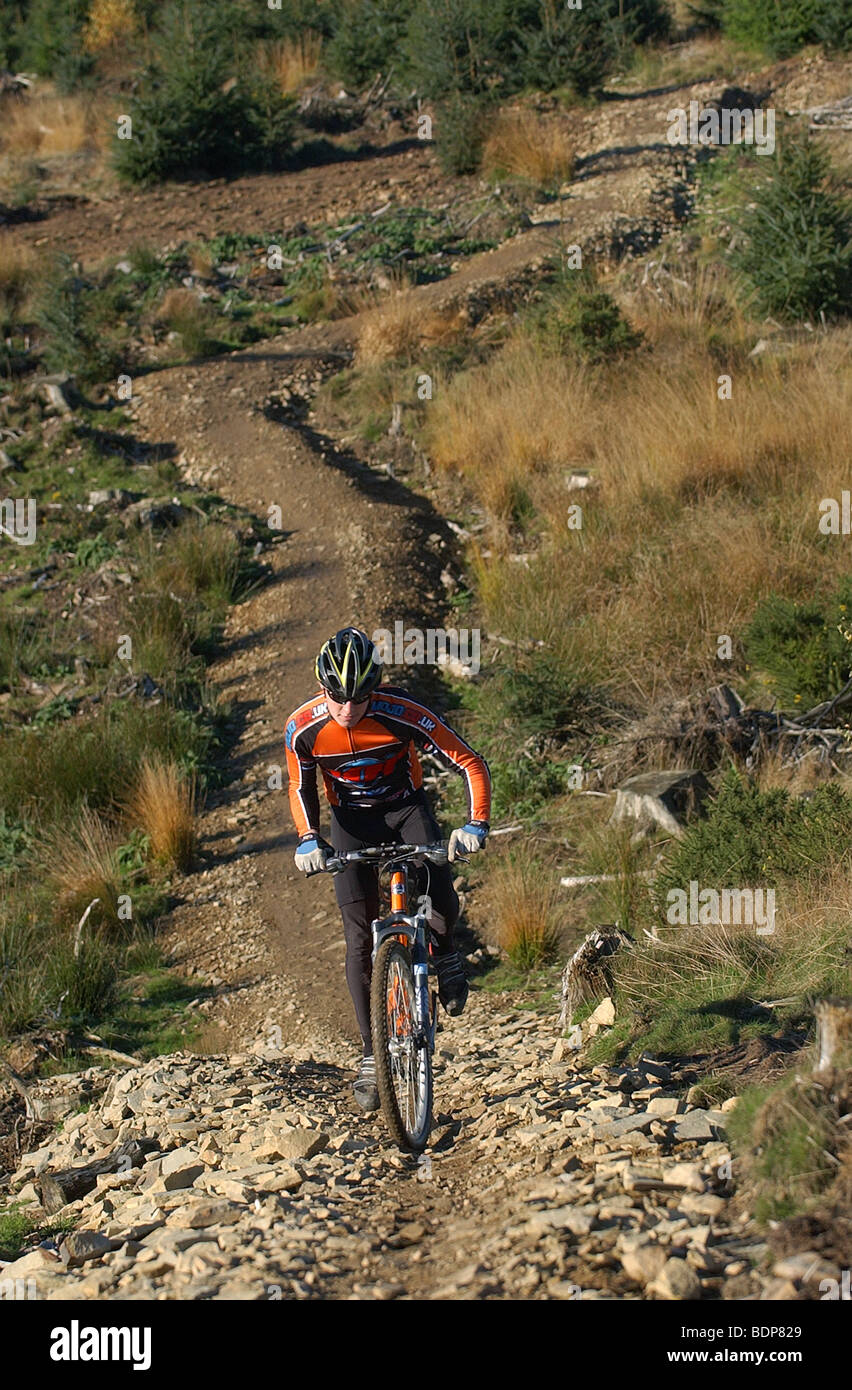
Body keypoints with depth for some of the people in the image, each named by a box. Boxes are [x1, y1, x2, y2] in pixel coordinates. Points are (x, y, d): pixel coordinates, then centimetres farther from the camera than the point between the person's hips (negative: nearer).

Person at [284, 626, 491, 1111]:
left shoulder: (403, 714, -29)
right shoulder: (304, 727, -22)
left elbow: (472, 764, -23)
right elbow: (301, 789, -3)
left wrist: (476, 825, -36)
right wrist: (309, 839, -21)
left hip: (407, 808, -1)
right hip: (352, 821, 1)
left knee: (442, 904, -25)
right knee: (360, 939, -8)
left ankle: (445, 954, 13)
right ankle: (371, 1057, -1)